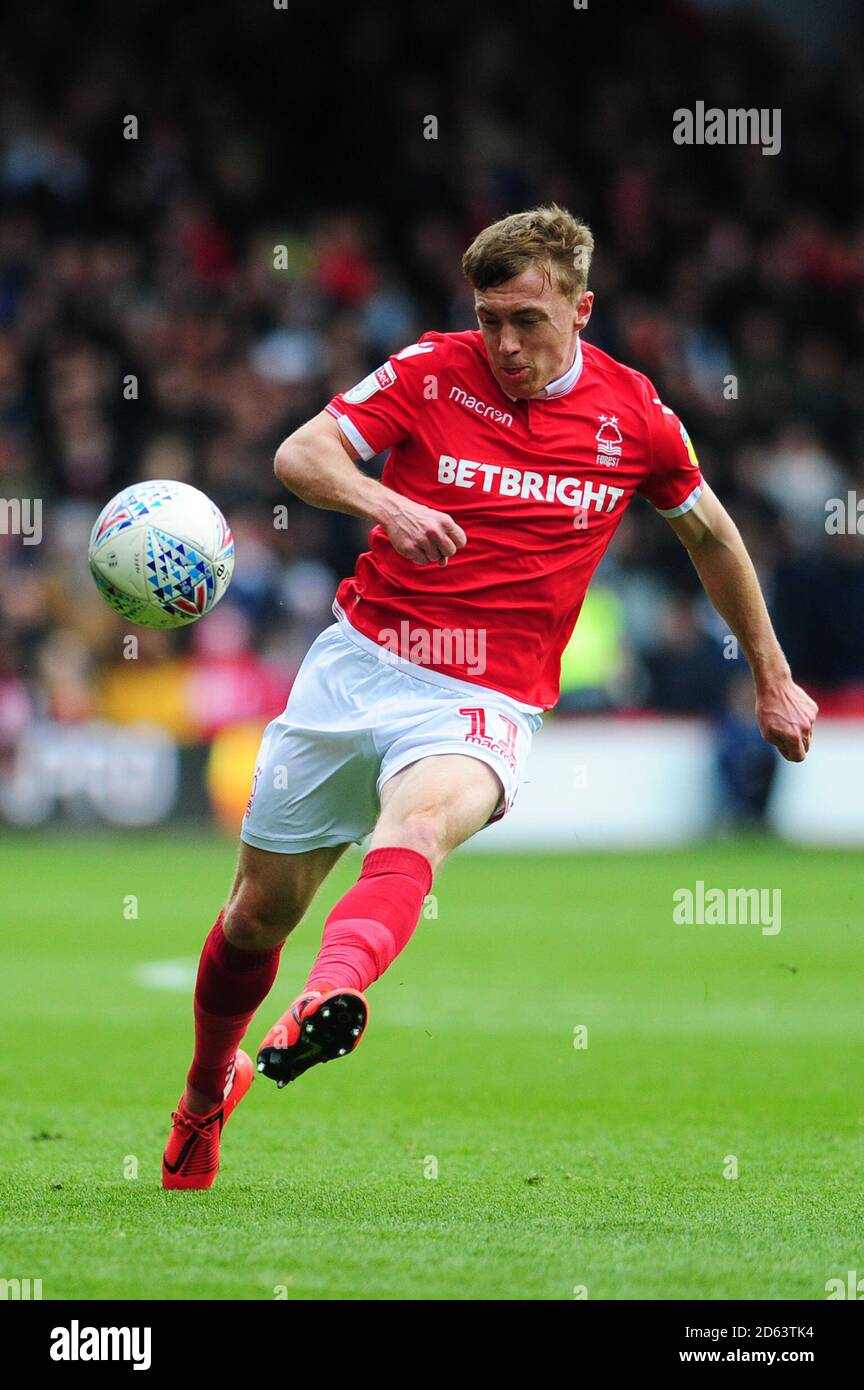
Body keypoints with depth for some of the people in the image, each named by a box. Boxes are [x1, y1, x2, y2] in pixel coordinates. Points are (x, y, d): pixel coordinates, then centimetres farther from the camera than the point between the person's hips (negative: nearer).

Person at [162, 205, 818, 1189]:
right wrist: (384, 503, -34)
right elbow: (300, 453, -12)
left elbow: (709, 534, 19)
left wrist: (772, 679, 25)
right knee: (261, 909, 8)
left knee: (421, 818, -36)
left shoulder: (633, 416, 2)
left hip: (485, 702, -2)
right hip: (358, 662, 2)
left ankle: (329, 1003, -63)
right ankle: (208, 1087, 37)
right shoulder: (429, 372, -1)